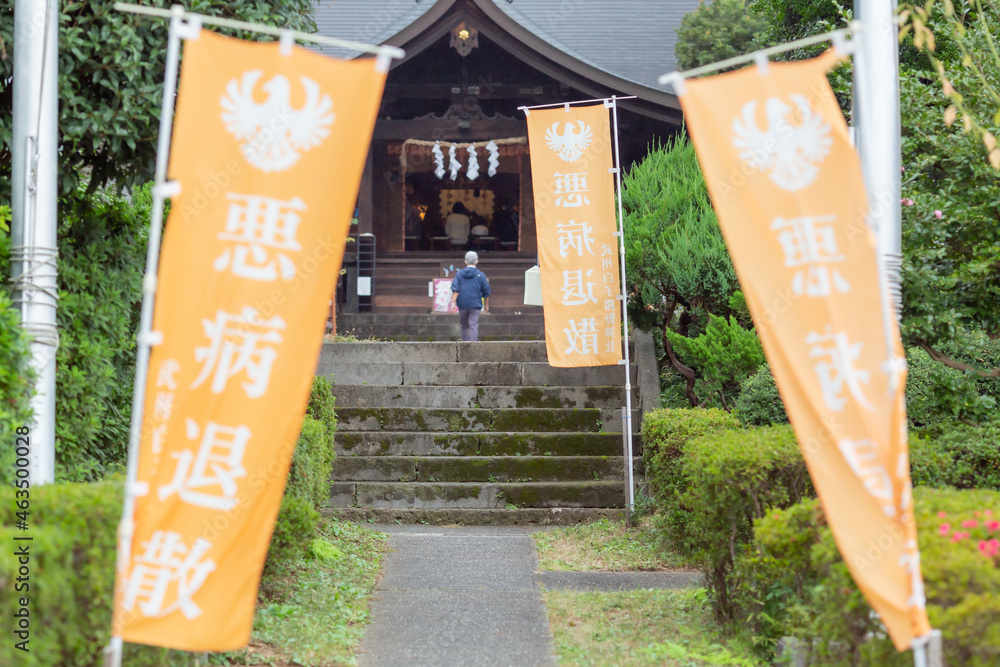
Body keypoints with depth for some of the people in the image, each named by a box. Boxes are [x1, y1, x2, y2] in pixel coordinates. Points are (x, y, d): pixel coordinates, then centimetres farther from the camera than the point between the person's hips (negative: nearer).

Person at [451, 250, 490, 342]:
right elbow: (486, 292, 5)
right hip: (475, 305, -2)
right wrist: (486, 305, 17)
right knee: (474, 326, -7)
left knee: (464, 326, 15)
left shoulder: (459, 274, 5)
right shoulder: (480, 275, 1)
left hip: (462, 305, 2)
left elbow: (455, 289, -6)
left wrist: (453, 302, -10)